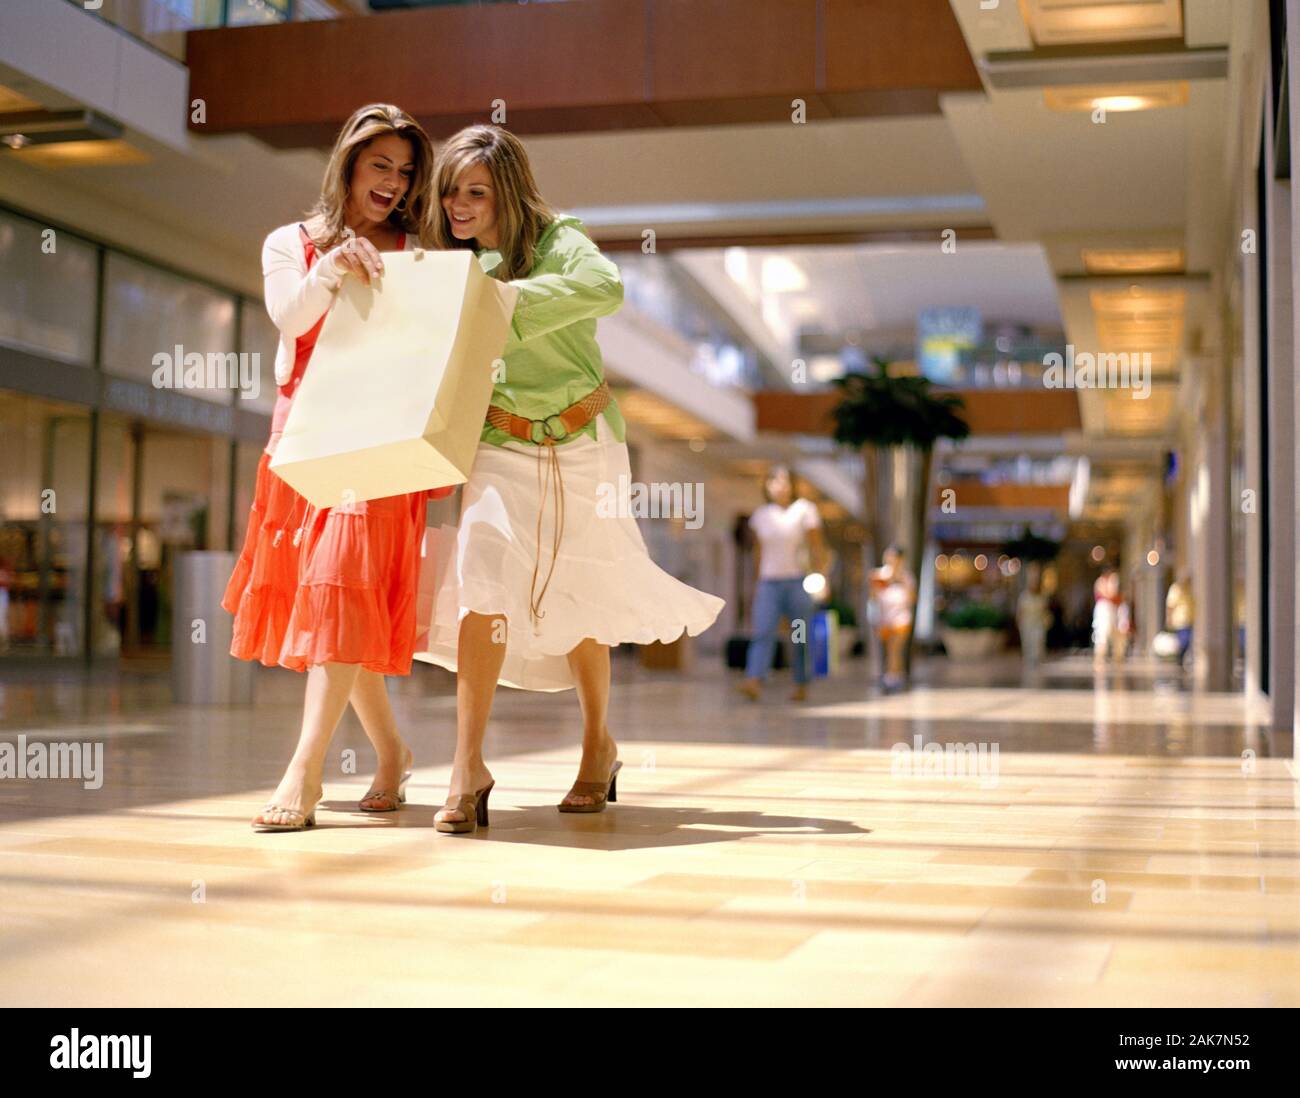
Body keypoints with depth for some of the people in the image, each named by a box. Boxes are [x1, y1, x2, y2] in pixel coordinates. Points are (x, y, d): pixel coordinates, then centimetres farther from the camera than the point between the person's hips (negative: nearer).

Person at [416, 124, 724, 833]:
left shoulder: (558, 242, -13)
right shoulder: (454, 264, 4)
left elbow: (606, 288, -35)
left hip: (580, 443, -2)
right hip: (499, 444, 3)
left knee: (576, 593, 9)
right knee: (483, 572, -19)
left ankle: (598, 746, 33)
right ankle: (468, 767, -14)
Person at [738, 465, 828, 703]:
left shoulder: (804, 510, 0)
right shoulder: (761, 515, 10)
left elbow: (817, 548, -1)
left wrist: (821, 579, -8)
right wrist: (757, 580, 18)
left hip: (798, 582, -2)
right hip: (769, 583, 2)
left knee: (801, 637, 4)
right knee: (762, 632, -14)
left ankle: (802, 686, 14)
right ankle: (753, 682, -26)